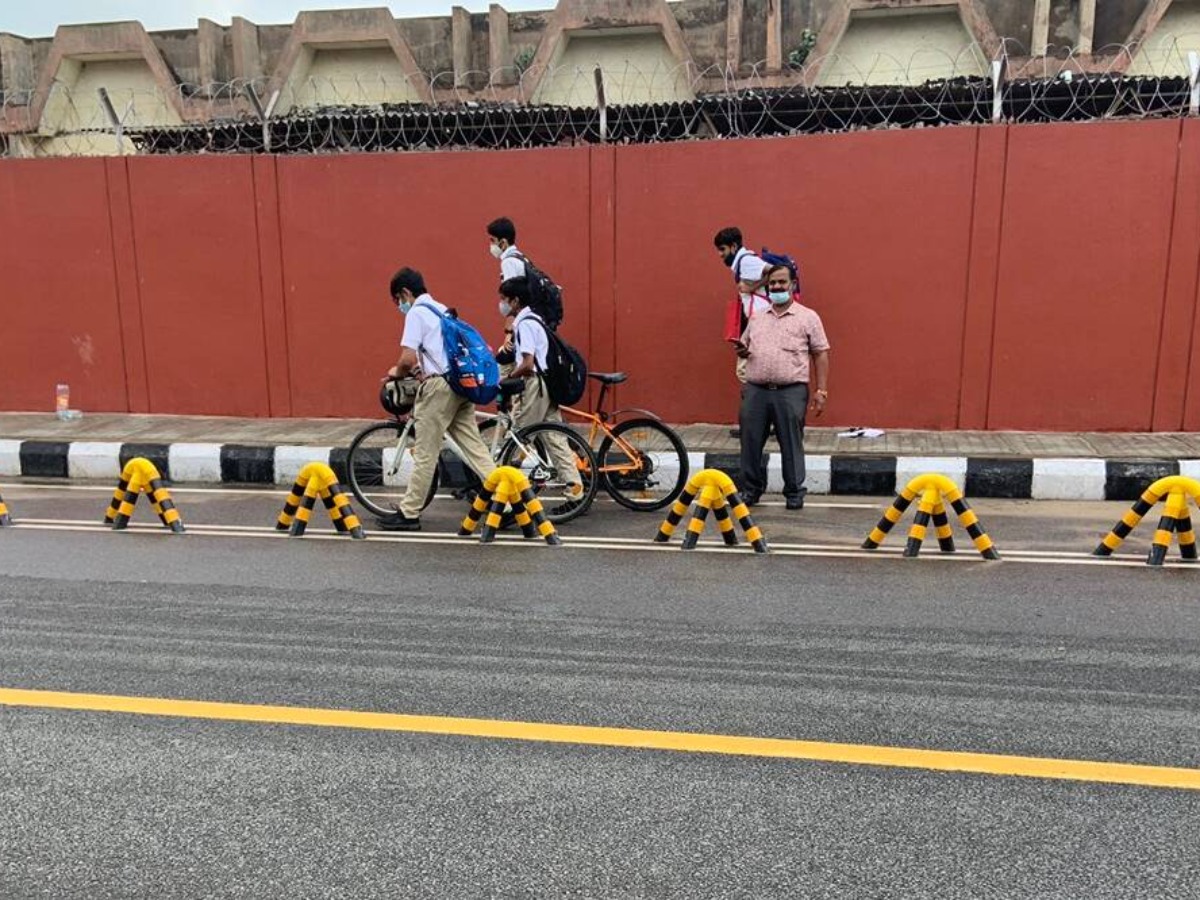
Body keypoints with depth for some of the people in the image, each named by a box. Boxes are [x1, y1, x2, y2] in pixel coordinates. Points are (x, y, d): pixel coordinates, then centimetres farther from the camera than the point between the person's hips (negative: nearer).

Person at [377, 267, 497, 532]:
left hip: (439, 386, -8)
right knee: (474, 447, 8)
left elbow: (408, 359, -15)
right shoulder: (442, 310, 21)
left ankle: (408, 514, 8)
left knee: (425, 454, -1)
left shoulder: (416, 313, -6)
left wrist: (397, 373, 5)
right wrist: (418, 369, 25)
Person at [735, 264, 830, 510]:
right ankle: (751, 489, 19)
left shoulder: (808, 317, 5)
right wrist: (742, 351, 0)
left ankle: (794, 492, 14)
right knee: (750, 442, 5)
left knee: (791, 444, 2)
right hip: (755, 390, 4)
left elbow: (821, 355, 3)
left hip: (791, 392, -3)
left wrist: (821, 391, -4)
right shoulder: (756, 318, 16)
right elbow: (745, 346, 26)